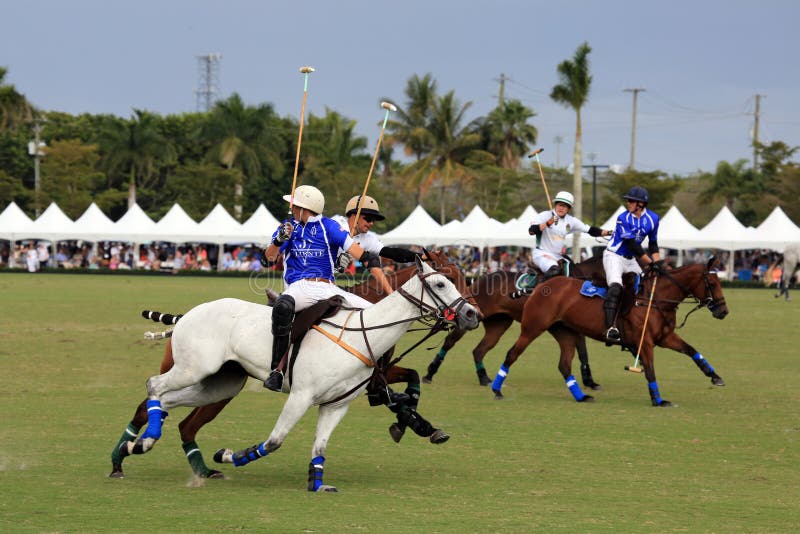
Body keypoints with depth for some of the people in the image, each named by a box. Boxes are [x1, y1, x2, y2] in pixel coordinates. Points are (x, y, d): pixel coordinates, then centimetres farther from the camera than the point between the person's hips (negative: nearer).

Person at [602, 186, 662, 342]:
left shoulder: (652, 218, -1)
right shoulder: (623, 219, -17)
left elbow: (652, 244, 9)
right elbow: (632, 245, -21)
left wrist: (658, 262, -5)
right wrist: (650, 262, -23)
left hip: (631, 259, 7)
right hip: (614, 256, -7)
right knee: (615, 287, -27)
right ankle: (610, 328, -38)